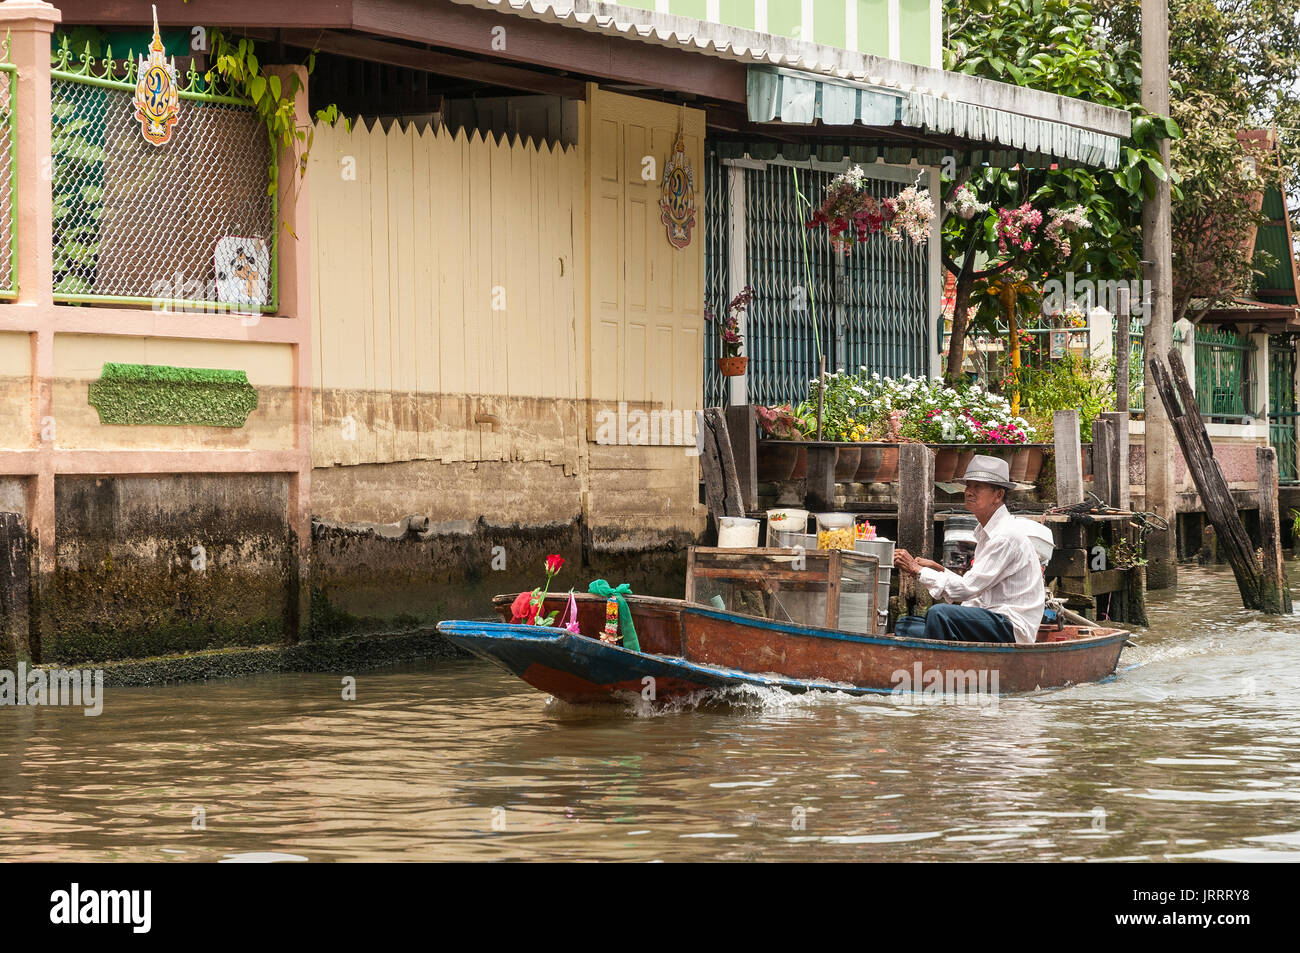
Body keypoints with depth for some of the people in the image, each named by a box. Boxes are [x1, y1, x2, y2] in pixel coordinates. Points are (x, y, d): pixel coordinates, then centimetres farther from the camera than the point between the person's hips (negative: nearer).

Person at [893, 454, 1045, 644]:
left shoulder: (1005, 536, -14)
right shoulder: (986, 533, 18)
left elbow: (967, 589, -19)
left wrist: (918, 569, -11)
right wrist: (939, 570, 9)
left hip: (1013, 630, -10)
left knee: (939, 612, -32)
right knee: (905, 627, 4)